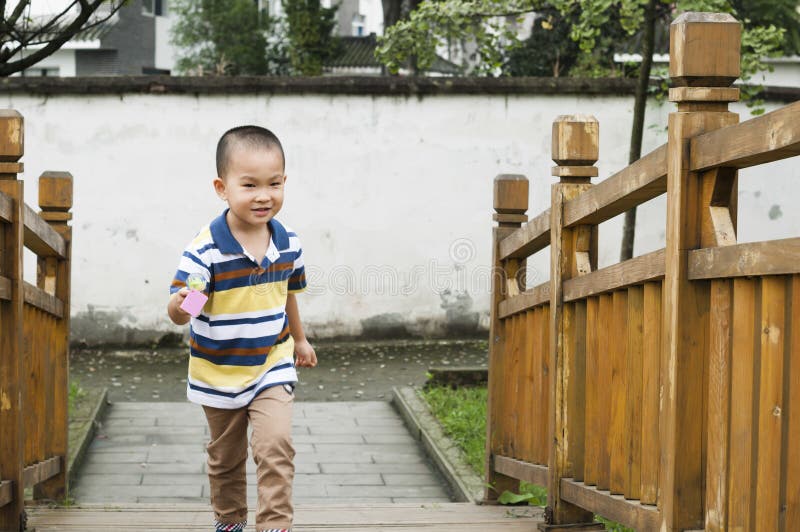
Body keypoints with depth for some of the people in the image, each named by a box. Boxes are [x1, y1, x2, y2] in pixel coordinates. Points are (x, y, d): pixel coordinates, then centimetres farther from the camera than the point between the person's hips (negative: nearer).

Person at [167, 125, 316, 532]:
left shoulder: (287, 243, -7)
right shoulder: (205, 250, -24)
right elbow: (178, 312, -26)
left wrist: (299, 339, 26)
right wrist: (180, 306, -50)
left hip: (272, 368, 2)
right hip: (219, 374, -2)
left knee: (275, 447, -16)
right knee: (225, 458, 17)